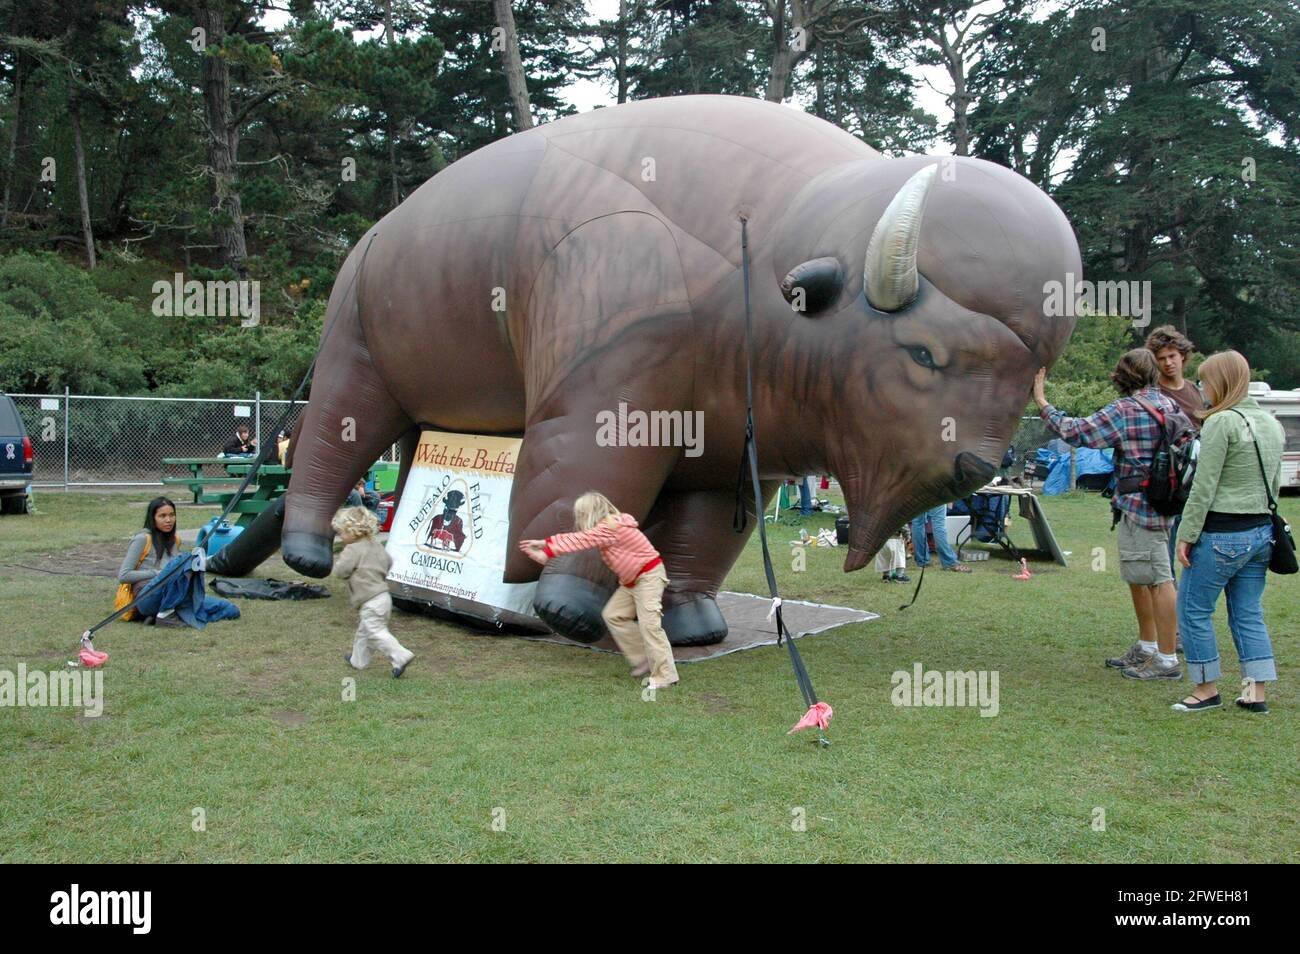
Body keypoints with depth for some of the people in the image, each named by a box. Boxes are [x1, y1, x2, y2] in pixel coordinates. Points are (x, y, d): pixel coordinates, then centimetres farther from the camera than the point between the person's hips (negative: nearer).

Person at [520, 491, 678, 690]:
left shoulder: (610, 528, -23)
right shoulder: (604, 528, 8)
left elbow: (579, 541, -24)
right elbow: (577, 537, 9)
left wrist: (547, 552, -22)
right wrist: (546, 543, 4)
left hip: (649, 575, -10)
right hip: (632, 580, 10)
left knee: (649, 624, -15)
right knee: (613, 615, 7)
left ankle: (664, 676, -12)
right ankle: (643, 659, 10)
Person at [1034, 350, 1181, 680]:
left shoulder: (1125, 410, -15)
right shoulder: (1169, 405, 12)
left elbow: (1076, 432, -17)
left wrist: (1041, 402, -8)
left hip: (1140, 505, -10)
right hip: (1161, 501, 10)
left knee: (1158, 580, -5)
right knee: (1138, 577, 19)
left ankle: (1167, 660, 1)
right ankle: (1146, 649, 30)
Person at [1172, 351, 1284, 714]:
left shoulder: (1221, 422, -14)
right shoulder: (1272, 423, 12)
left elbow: (1203, 487, -16)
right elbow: (1275, 483, 18)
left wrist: (1187, 535, -12)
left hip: (1222, 534, -8)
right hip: (1262, 532, 8)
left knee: (1193, 609, 4)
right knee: (1249, 613, 13)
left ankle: (1207, 689, 12)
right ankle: (1256, 692, 14)